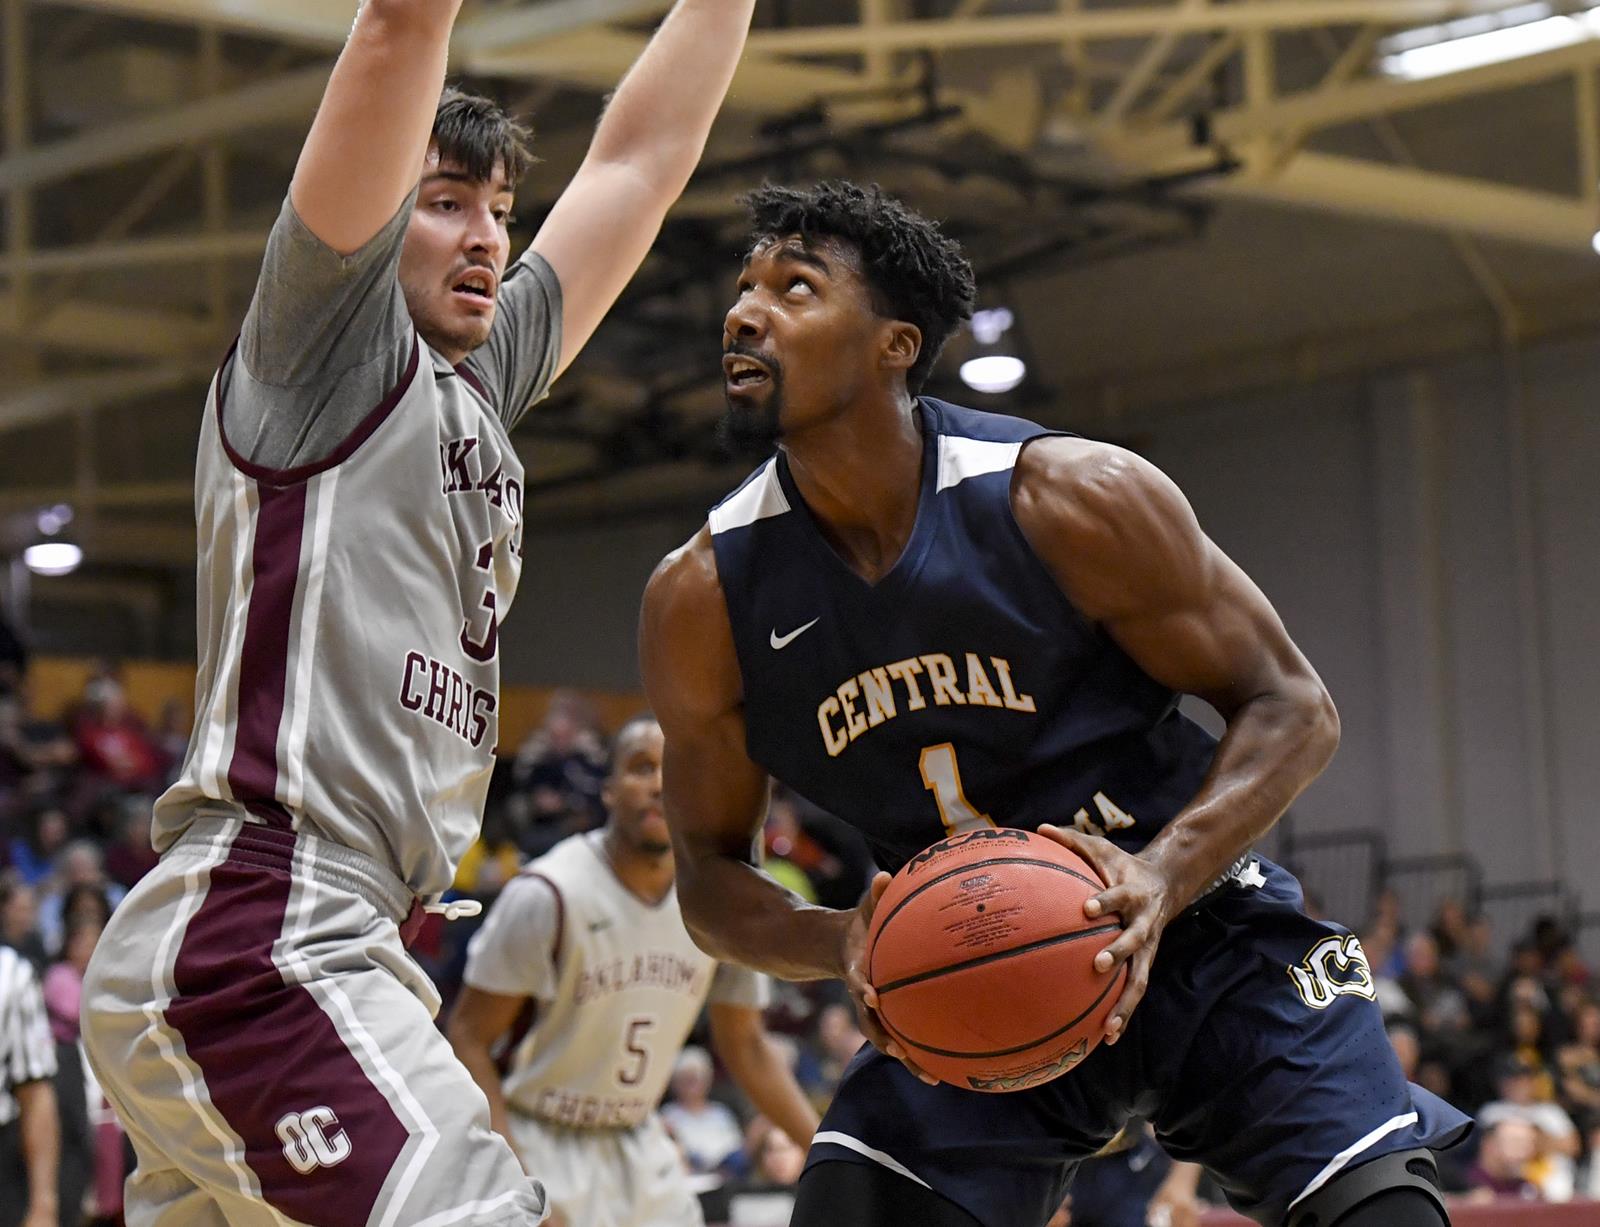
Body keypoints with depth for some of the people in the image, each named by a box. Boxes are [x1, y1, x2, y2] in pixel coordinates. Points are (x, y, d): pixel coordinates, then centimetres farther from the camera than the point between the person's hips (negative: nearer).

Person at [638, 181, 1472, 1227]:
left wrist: (1164, 877, -30)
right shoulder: (701, 599, -11)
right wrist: (843, 945, -23)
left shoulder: (1072, 499, -19)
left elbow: (1293, 710, -12)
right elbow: (710, 870, 0)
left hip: (1198, 934, -2)